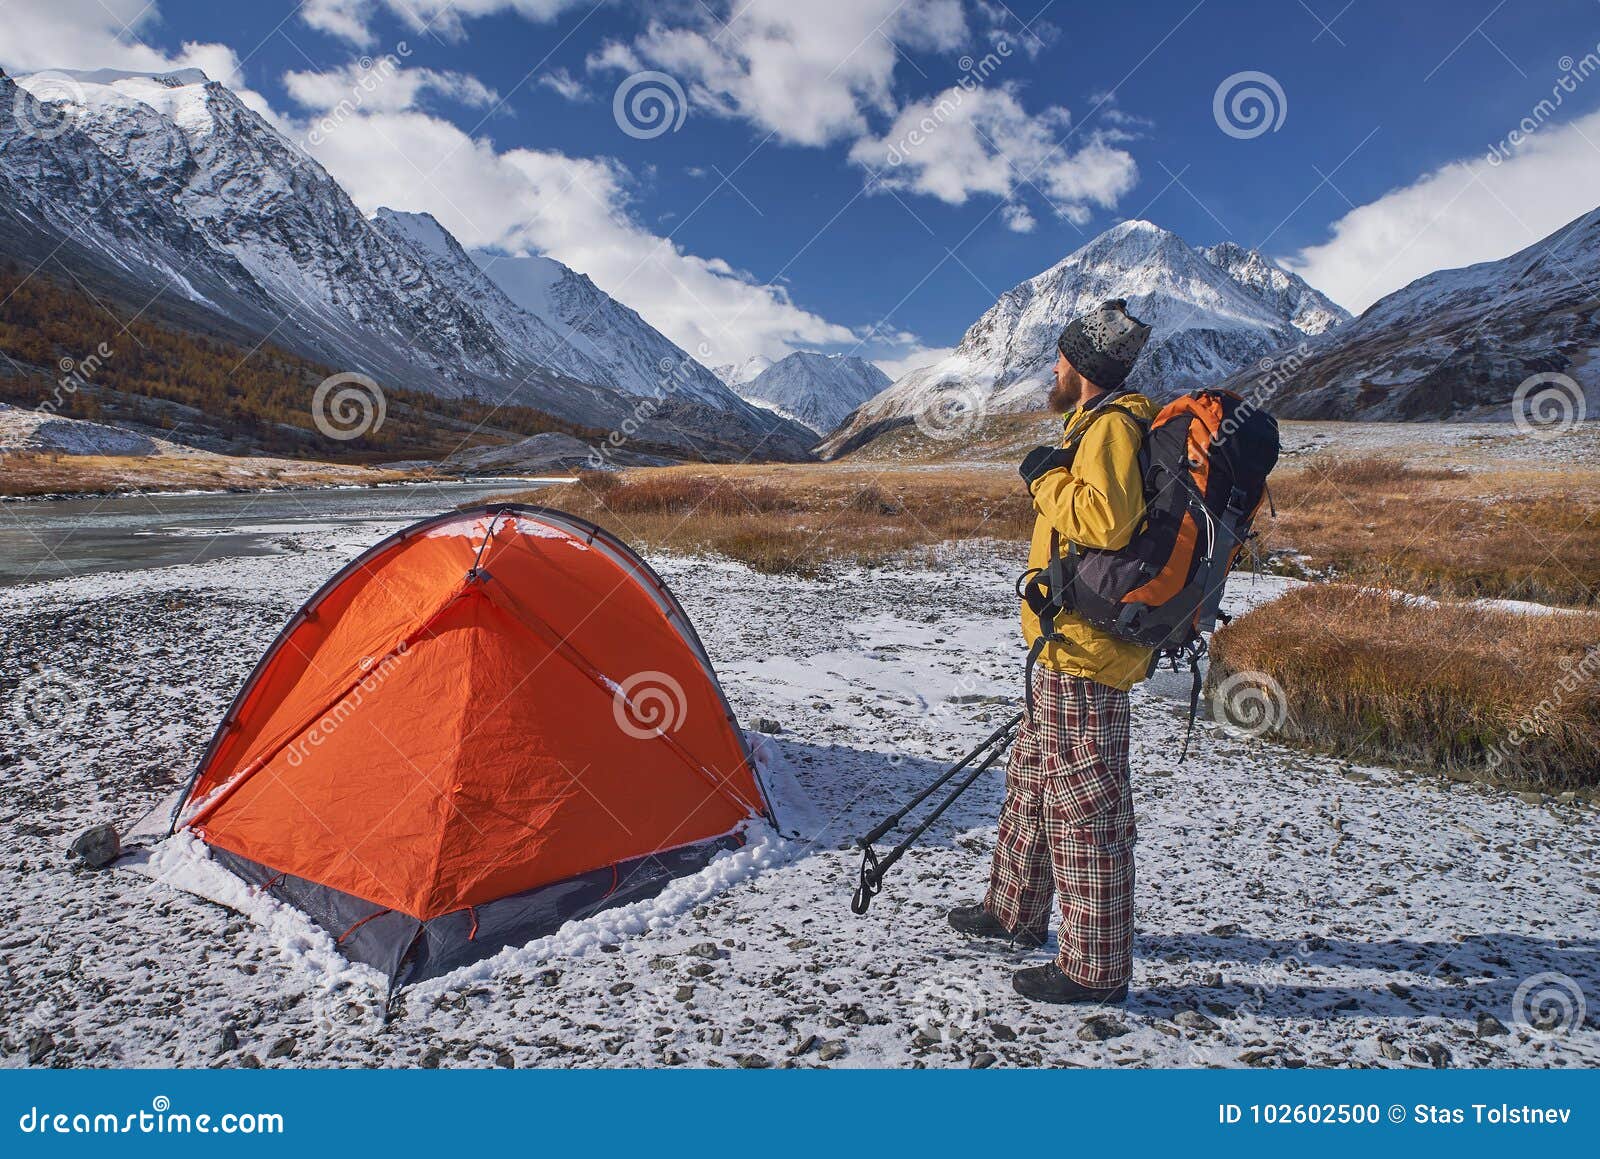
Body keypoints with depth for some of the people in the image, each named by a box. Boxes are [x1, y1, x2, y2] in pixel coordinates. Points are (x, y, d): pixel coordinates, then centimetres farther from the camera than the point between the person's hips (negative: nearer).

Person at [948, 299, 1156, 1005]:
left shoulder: (1110, 426, -14)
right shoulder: (1100, 424, 18)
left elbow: (1109, 519, -32)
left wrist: (1048, 478, -16)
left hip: (1083, 655, -11)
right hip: (1068, 648, 11)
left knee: (1084, 802, -2)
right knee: (1033, 781, 20)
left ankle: (1095, 968, 11)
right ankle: (1014, 913, 36)